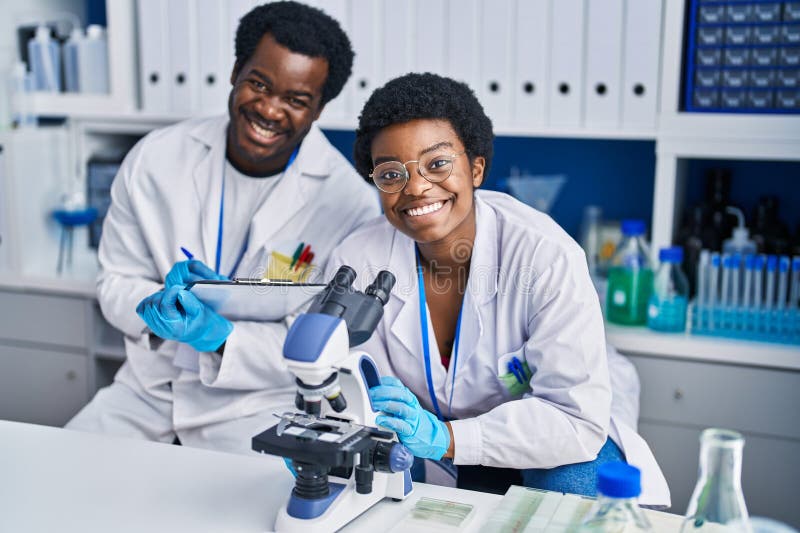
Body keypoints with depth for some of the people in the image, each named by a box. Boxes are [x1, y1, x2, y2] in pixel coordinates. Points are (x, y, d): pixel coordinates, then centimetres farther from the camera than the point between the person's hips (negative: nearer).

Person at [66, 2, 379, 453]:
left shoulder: (351, 202, -15)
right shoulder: (156, 158, -4)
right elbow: (115, 282, 4)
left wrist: (223, 337, -26)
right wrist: (157, 307, -19)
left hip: (262, 409, -3)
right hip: (148, 391, 3)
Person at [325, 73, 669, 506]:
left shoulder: (546, 256, -27)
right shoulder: (355, 263, -16)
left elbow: (577, 420, -29)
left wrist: (445, 438, -40)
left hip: (549, 445, -4)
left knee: (572, 481, -32)